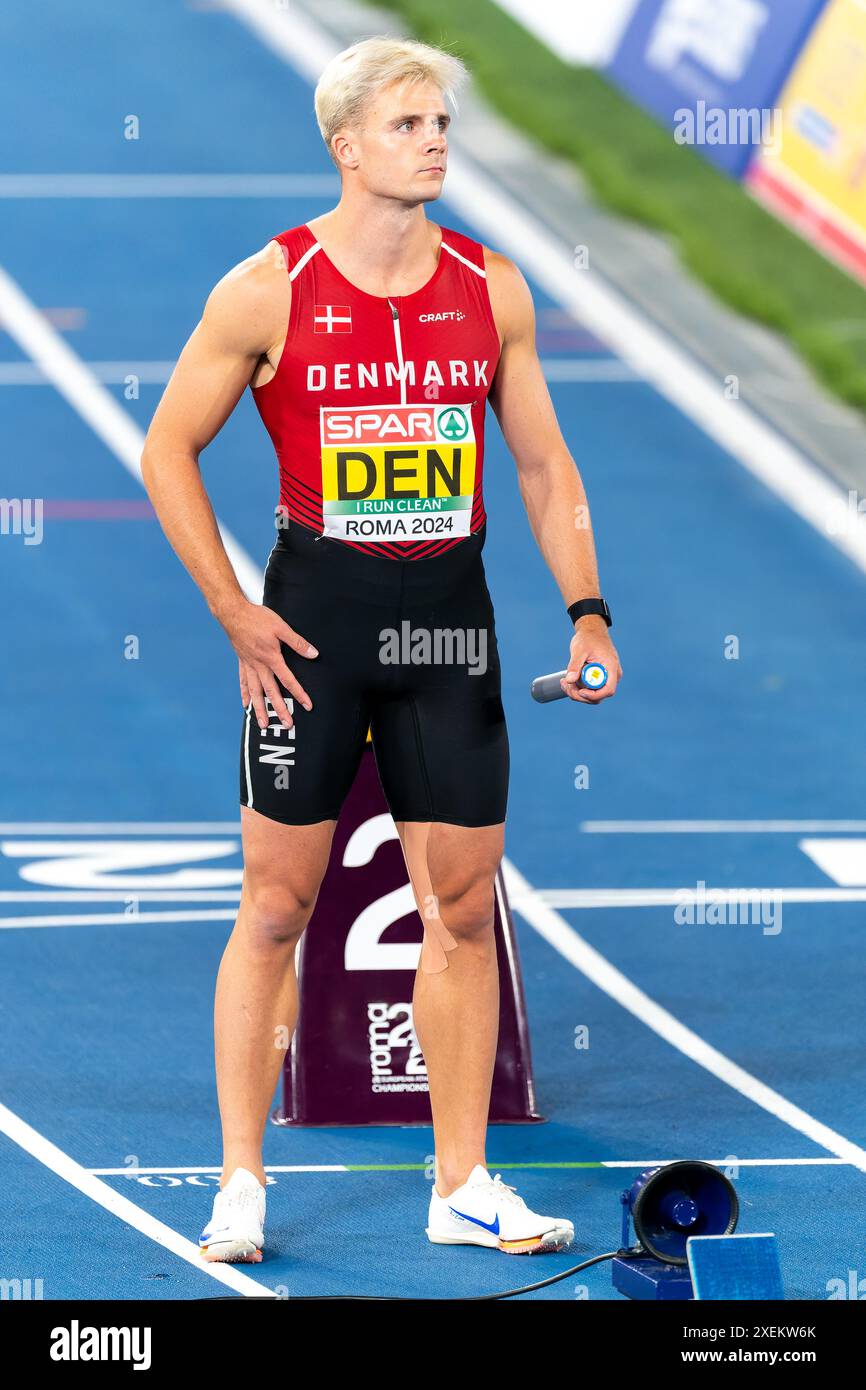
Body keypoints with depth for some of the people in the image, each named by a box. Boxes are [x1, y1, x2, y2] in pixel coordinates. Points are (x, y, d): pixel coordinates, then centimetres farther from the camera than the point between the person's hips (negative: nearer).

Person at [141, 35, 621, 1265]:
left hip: (450, 621, 3)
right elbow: (168, 449, 1)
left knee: (464, 908, 4)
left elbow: (545, 464, 11)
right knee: (276, 905, 0)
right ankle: (241, 1183, 7)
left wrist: (587, 610, 1)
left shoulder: (492, 288, 4)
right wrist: (234, 613, -5)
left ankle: (463, 1187, 11)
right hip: (314, 616, -3)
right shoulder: (268, 291, -5)